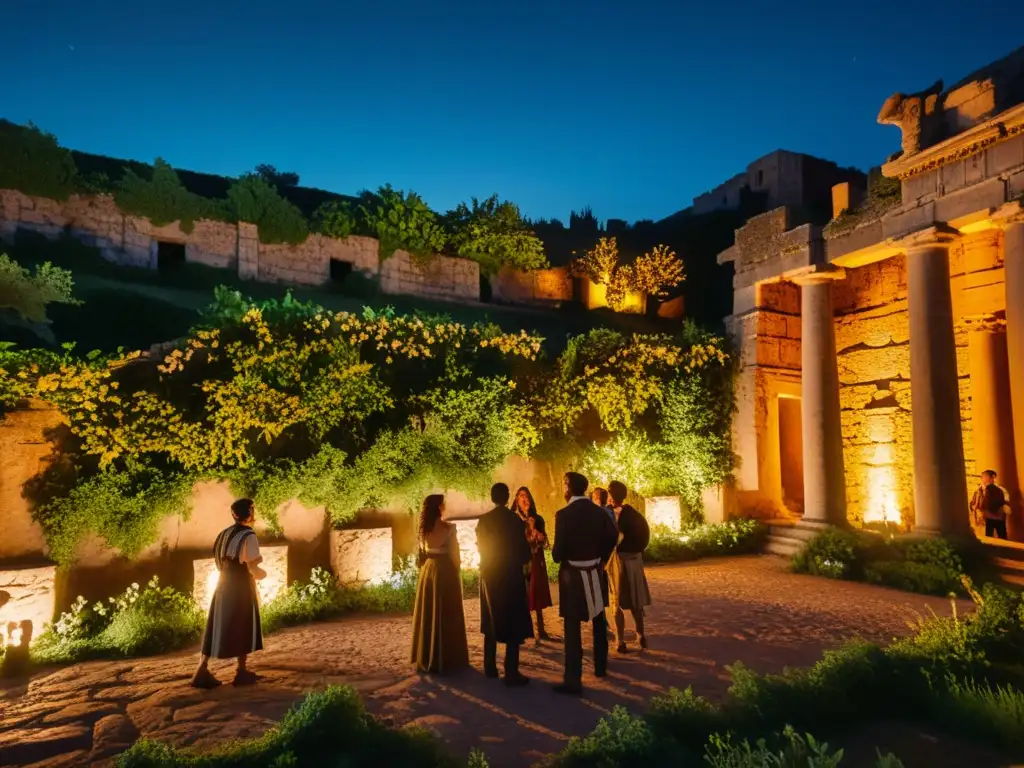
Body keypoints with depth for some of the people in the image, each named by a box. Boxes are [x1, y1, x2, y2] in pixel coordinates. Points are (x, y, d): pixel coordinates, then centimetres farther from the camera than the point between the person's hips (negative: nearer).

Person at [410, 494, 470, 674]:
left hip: (427, 571, 6)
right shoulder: (448, 528, -14)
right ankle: (446, 660, 10)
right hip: (445, 572, -6)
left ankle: (426, 660, 21)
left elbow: (423, 552, 9)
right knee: (446, 616, 4)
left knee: (428, 615, 13)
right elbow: (454, 554, -10)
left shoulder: (424, 529, 4)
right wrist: (457, 571, 4)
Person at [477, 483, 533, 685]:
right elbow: (524, 551, -11)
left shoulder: (483, 520, -1)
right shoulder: (514, 519, -14)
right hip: (511, 575, -5)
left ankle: (490, 668, 24)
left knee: (491, 622, 17)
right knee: (514, 624, 2)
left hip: (489, 575, 5)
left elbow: (480, 547, 8)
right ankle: (511, 673, 0)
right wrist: (522, 560, 11)